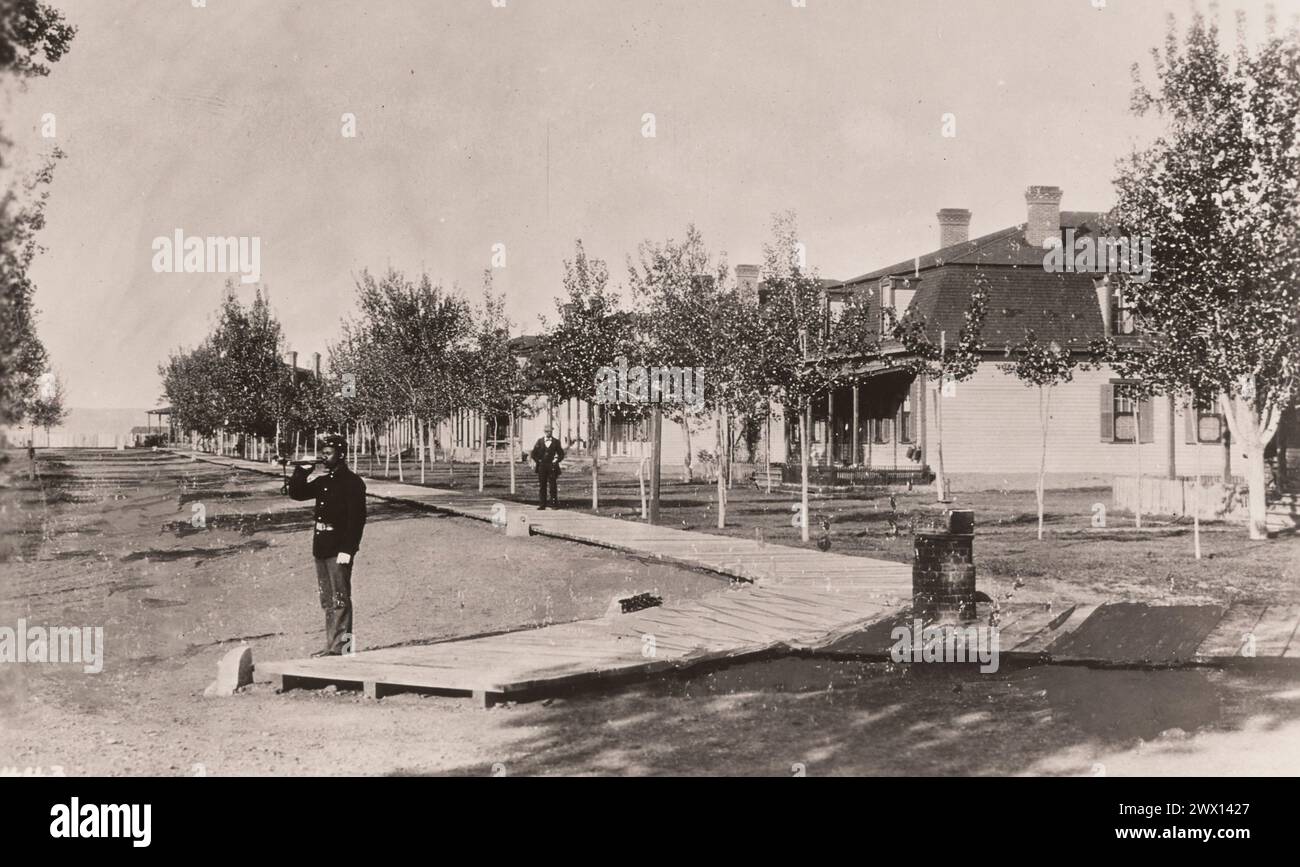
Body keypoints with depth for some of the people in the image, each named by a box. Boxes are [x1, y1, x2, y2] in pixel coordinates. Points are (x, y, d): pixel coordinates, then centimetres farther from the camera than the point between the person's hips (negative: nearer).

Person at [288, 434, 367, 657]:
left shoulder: (352, 482, -9)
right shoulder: (323, 481, 16)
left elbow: (357, 518, -15)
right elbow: (297, 493, 21)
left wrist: (347, 549, -20)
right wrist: (302, 471, 5)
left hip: (339, 549, -8)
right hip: (321, 547, 8)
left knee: (340, 599, -7)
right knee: (327, 600, 11)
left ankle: (340, 647, -6)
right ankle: (331, 645, 17)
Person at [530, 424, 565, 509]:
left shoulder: (556, 442, 6)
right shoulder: (540, 441, 8)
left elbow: (561, 454, 12)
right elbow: (533, 453, 12)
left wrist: (556, 461, 0)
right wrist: (537, 461, 2)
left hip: (552, 466, -1)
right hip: (541, 466, 1)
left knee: (552, 485, -2)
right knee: (541, 485, 1)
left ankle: (554, 504, 2)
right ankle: (542, 504, 5)